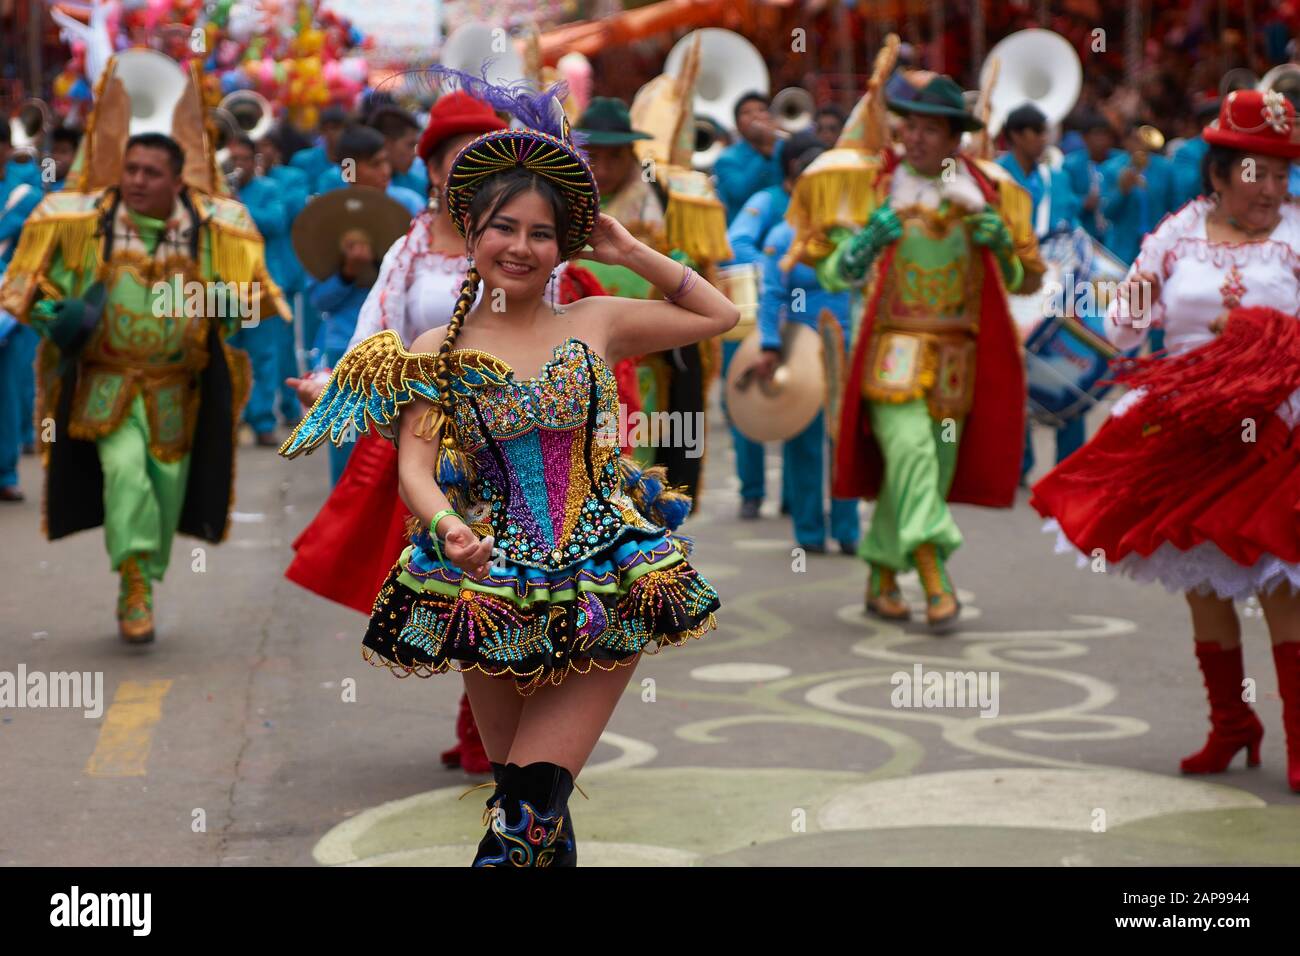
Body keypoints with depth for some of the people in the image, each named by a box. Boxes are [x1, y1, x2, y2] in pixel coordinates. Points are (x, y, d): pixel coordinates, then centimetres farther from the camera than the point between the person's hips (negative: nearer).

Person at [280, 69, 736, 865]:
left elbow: (720, 316, 19)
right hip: (494, 594, 1)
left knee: (530, 803, -11)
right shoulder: (437, 353, 4)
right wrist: (447, 525, -29)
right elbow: (415, 467, -8)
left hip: (605, 590, 0)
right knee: (539, 818, 8)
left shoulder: (595, 324, 8)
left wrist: (631, 252, 12)